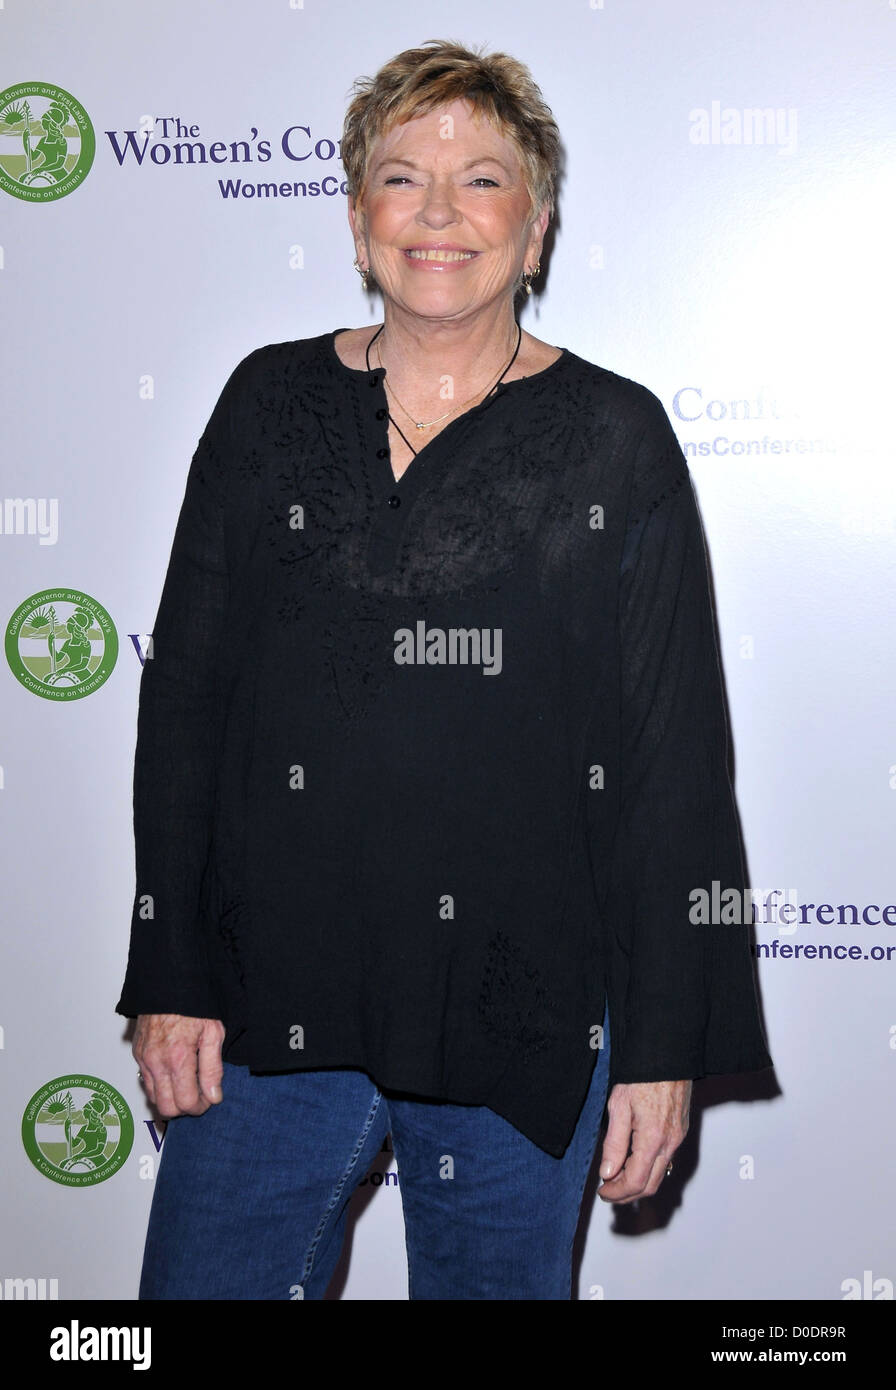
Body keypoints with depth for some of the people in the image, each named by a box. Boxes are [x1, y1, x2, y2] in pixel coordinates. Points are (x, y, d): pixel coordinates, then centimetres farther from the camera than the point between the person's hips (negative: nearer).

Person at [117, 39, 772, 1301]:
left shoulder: (617, 440, -2)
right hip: (272, 1008, 2)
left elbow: (677, 763, -2)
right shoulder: (271, 403, 4)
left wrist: (663, 1045, -4)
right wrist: (171, 977, 1)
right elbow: (184, 700, 5)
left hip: (526, 1023, -1)